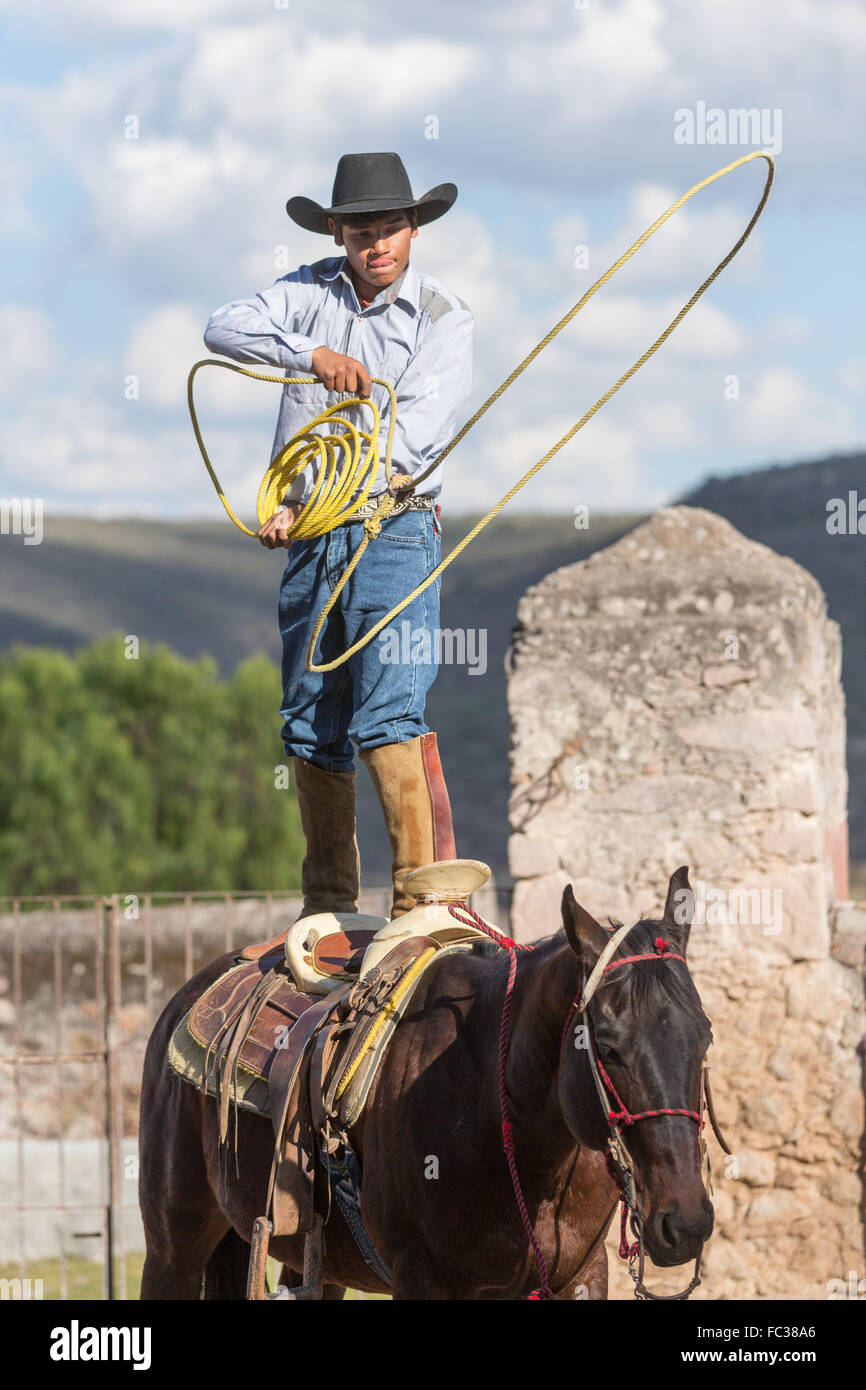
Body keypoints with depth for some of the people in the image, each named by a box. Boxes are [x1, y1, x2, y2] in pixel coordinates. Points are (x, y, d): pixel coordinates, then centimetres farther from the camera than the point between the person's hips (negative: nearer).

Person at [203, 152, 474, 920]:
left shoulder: (443, 316, -2)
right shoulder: (312, 293, 9)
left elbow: (411, 436, -12)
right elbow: (226, 328, -4)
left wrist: (307, 503, -19)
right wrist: (313, 354, -20)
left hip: (393, 530, -4)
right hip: (309, 537, 5)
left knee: (387, 718, -18)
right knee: (309, 727, 8)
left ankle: (421, 899, -21)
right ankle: (328, 906, 18)